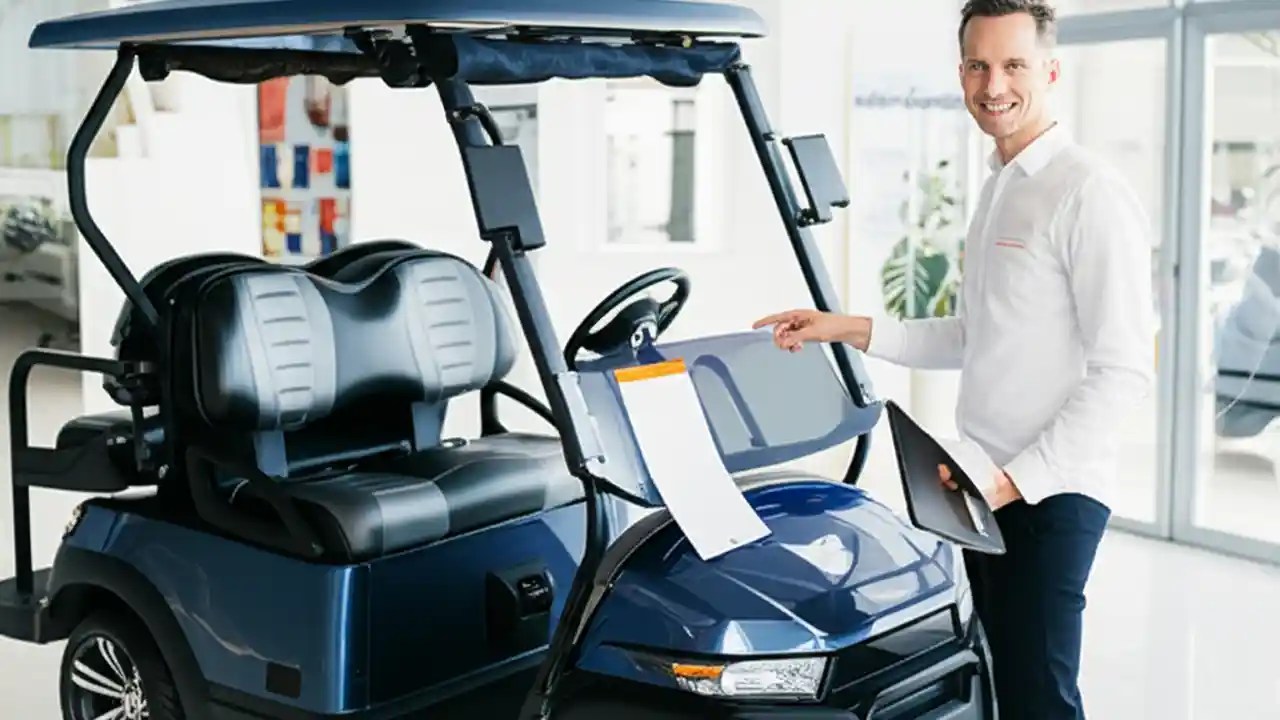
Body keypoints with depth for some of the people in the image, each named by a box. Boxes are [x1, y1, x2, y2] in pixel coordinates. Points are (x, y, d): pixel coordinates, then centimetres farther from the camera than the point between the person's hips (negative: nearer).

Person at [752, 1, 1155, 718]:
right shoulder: (1000, 188, 15)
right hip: (991, 484, 9)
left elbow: (1124, 371, -17)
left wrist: (1017, 478, -20)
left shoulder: (1091, 193, -14)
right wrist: (848, 329, 13)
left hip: (1050, 492, -9)